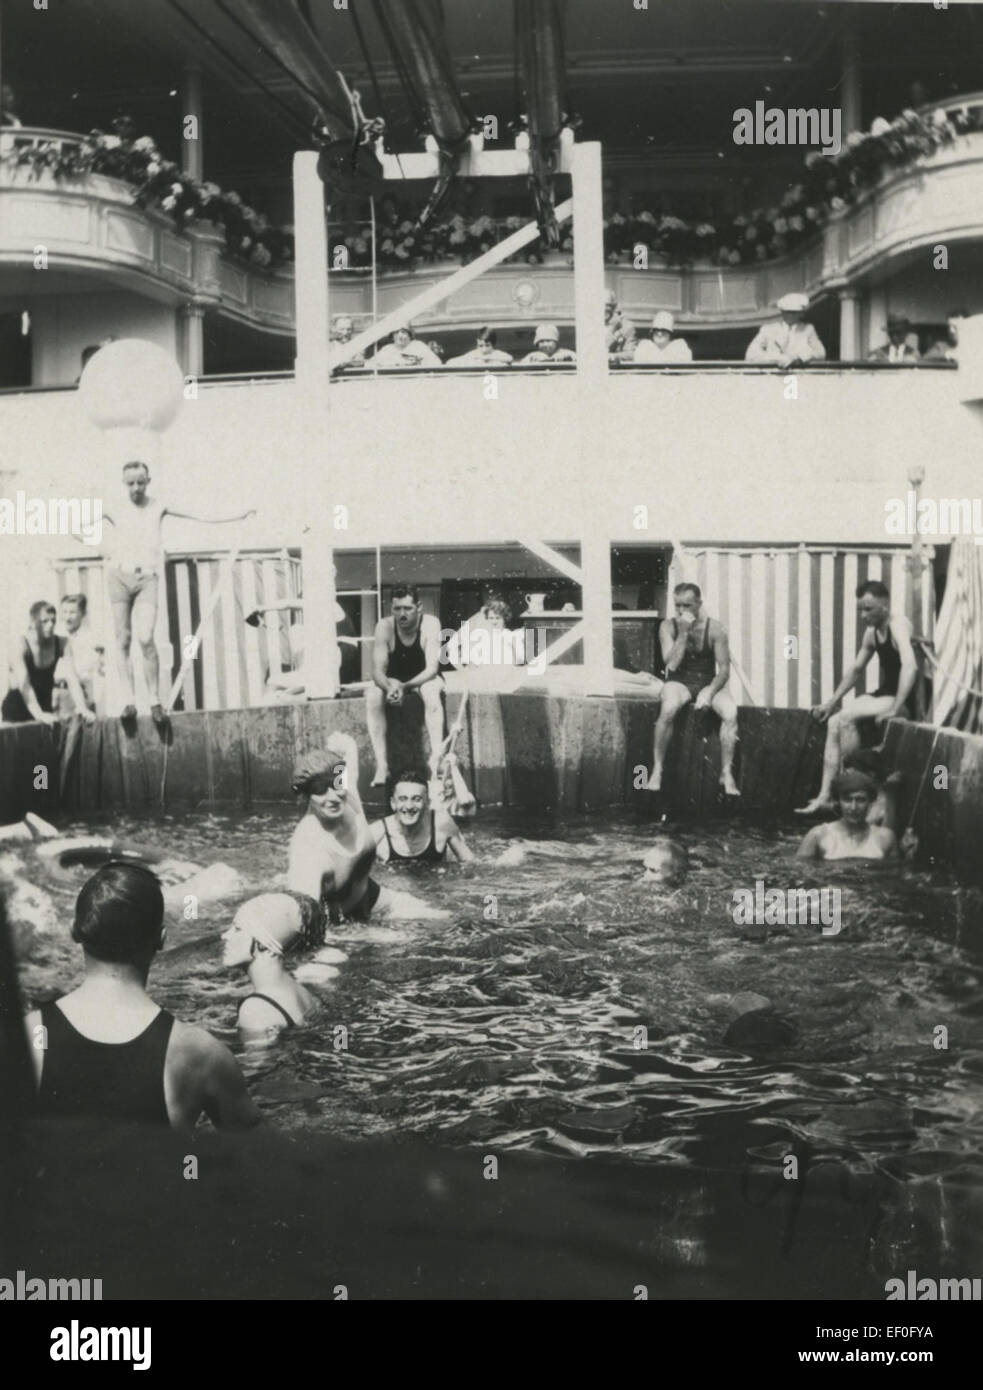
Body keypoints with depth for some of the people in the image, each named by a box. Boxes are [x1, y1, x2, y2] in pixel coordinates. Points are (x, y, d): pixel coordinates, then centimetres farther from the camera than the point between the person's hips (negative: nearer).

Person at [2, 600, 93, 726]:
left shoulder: (61, 643, -7)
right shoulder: (21, 644, -19)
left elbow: (72, 680, -12)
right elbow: (23, 684, -30)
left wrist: (83, 710, -28)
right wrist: (38, 714, -43)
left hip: (45, 709, 4)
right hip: (15, 714, -4)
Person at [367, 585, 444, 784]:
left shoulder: (430, 624, -21)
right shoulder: (384, 626, -17)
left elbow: (431, 669, -27)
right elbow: (378, 671, -18)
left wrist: (405, 687, -43)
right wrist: (389, 688, -41)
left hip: (424, 679, -2)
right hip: (394, 680, 2)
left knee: (430, 691, -36)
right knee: (372, 695, -29)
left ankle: (436, 759, -39)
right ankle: (381, 766, -31)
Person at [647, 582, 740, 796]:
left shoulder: (715, 628, -5)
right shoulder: (668, 627, -3)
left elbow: (724, 669, -5)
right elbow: (671, 665, -13)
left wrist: (710, 691, -22)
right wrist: (683, 633, -19)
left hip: (709, 682, 1)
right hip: (679, 683, -1)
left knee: (731, 713, -30)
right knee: (668, 709, -36)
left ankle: (727, 773, -20)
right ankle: (657, 770, -26)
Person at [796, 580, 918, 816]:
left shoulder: (898, 625, -18)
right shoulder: (872, 633, 10)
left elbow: (910, 666, -32)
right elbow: (855, 670, 21)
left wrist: (894, 709, -37)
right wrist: (831, 702, 17)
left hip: (905, 698, -9)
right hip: (885, 693, 9)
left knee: (847, 717, -23)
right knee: (834, 723, -4)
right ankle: (824, 796, -6)